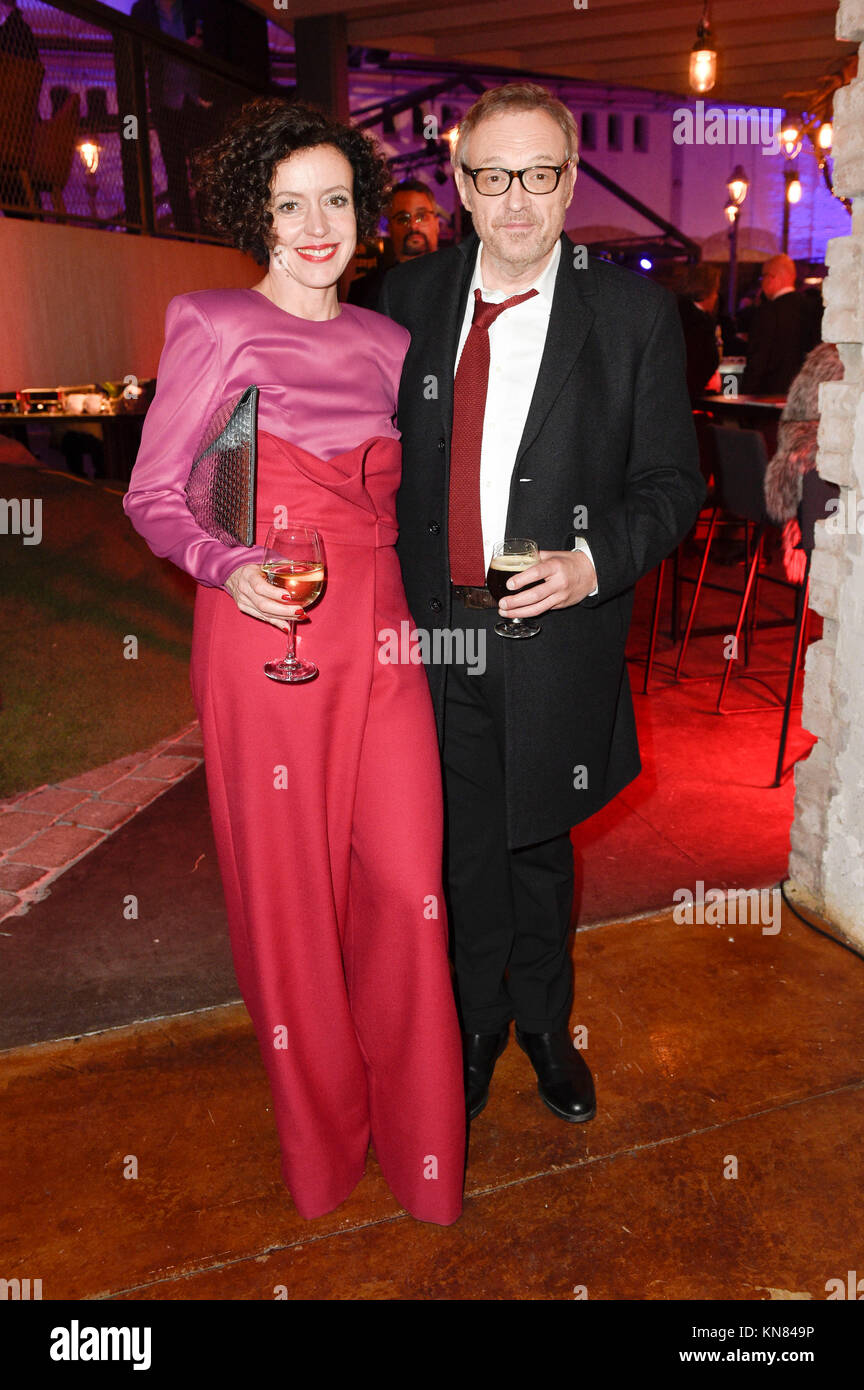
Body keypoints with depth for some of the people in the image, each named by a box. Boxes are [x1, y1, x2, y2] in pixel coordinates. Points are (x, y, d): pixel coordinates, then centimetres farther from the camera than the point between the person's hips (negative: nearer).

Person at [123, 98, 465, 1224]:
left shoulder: (385, 340, 14)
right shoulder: (215, 325, -1)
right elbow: (153, 496, -2)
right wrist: (228, 570, -20)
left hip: (383, 641, 4)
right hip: (268, 642, -4)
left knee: (408, 889, 4)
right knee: (290, 891, 7)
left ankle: (416, 1139, 29)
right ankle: (320, 1130, 33)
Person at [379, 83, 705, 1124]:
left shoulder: (634, 313, -5)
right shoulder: (408, 298, 3)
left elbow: (671, 481, -3)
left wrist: (595, 561, -21)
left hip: (556, 638, -2)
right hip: (433, 630, 2)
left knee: (538, 844, 16)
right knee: (462, 847, 15)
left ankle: (544, 1024, 43)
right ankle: (475, 1025, 41)